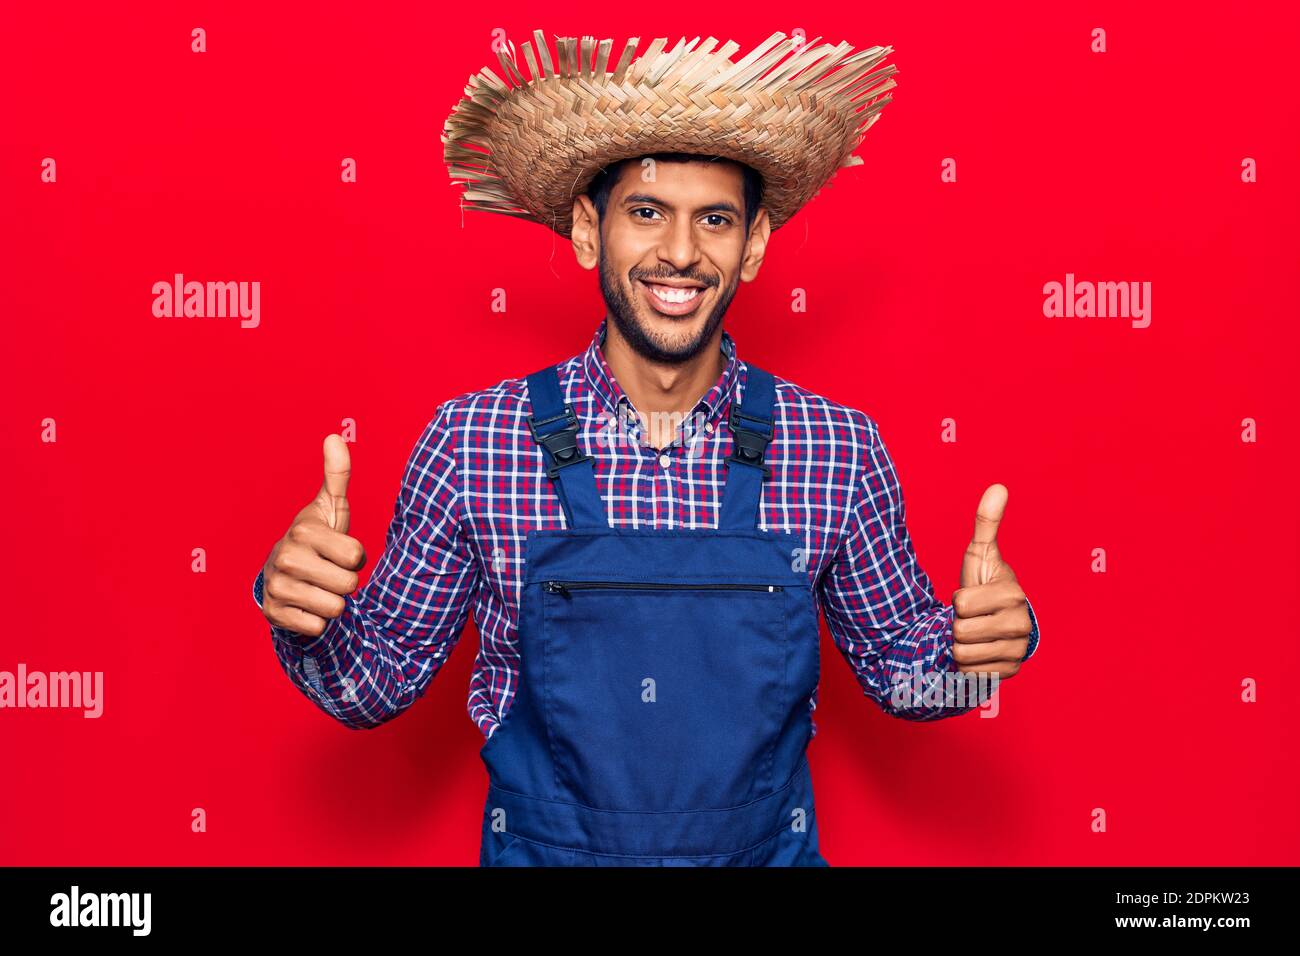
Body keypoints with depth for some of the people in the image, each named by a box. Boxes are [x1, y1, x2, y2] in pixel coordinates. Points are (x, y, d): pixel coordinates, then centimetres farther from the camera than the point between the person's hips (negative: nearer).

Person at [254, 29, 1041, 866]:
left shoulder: (841, 449, -12)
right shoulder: (468, 444, -14)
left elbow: (897, 667, 1)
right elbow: (377, 685, -5)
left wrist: (976, 641, -20)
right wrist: (313, 620, -26)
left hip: (769, 849, 1)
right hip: (541, 849, 0)